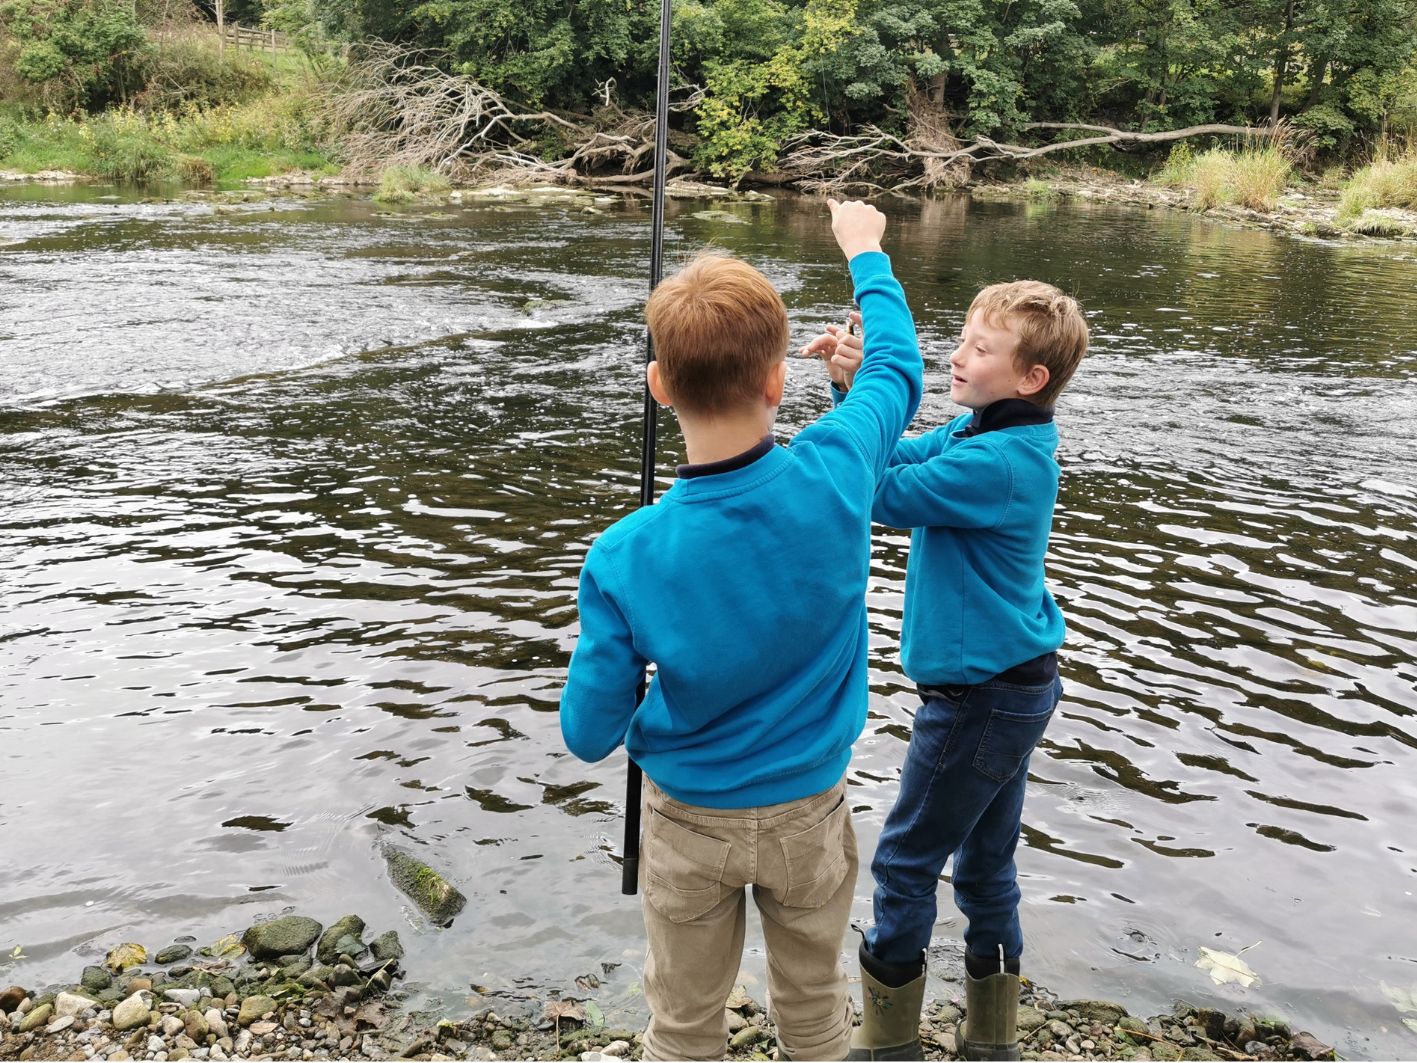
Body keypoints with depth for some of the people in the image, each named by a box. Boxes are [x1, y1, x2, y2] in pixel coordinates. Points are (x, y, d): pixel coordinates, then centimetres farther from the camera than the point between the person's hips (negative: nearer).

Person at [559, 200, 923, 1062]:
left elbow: (590, 735, -14)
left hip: (691, 821, -1)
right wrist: (866, 250, 14)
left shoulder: (626, 558, -26)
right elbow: (899, 370, -2)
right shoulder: (834, 478, -25)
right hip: (810, 813, 2)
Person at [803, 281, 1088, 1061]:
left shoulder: (996, 463, -24)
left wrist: (860, 392, -21)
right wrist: (852, 387, -7)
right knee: (985, 864, 18)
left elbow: (881, 495, -25)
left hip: (981, 697, -9)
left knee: (905, 864, 5)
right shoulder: (980, 432, 4)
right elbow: (894, 459, 8)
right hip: (1011, 683, 9)